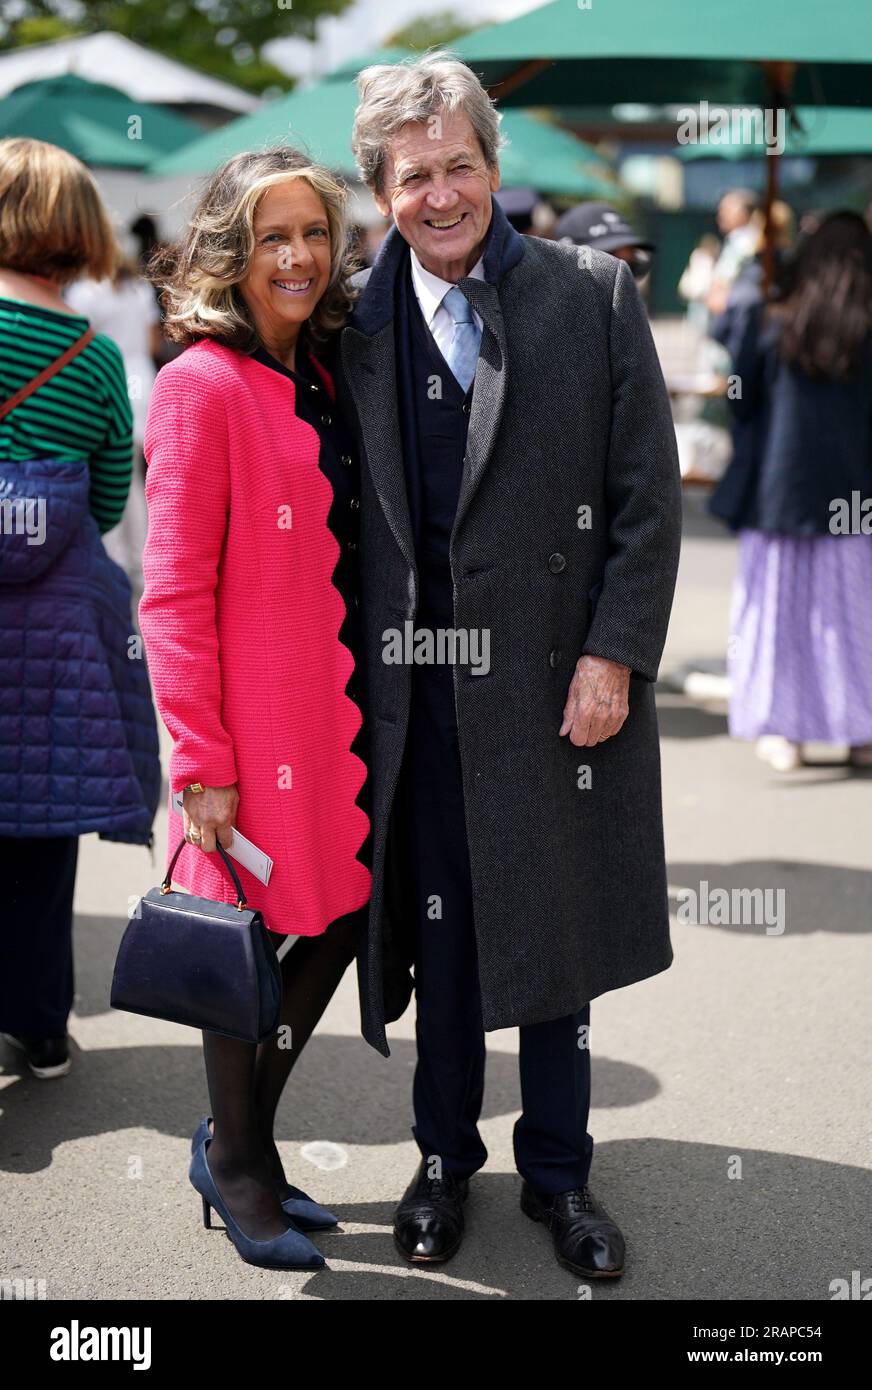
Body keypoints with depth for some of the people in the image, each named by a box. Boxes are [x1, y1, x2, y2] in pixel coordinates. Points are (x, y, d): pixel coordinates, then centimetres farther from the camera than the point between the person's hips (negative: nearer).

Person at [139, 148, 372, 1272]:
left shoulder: (322, 377, 11)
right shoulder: (204, 385, -12)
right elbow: (175, 592, -14)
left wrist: (369, 706, 12)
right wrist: (202, 760, -16)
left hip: (336, 704, 8)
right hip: (254, 719, -7)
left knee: (340, 924, 13)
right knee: (250, 940, 5)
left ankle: (240, 1132, 32)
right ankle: (235, 1163, 26)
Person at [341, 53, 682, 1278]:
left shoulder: (595, 296, -2)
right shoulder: (361, 324, 4)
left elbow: (649, 496, -3)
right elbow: (349, 512, 6)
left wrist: (612, 657, -10)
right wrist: (359, 661, -1)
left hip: (560, 677, -1)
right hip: (420, 681, 1)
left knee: (556, 936, 11)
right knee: (440, 932, 12)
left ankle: (559, 1175, 28)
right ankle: (446, 1157, 31)